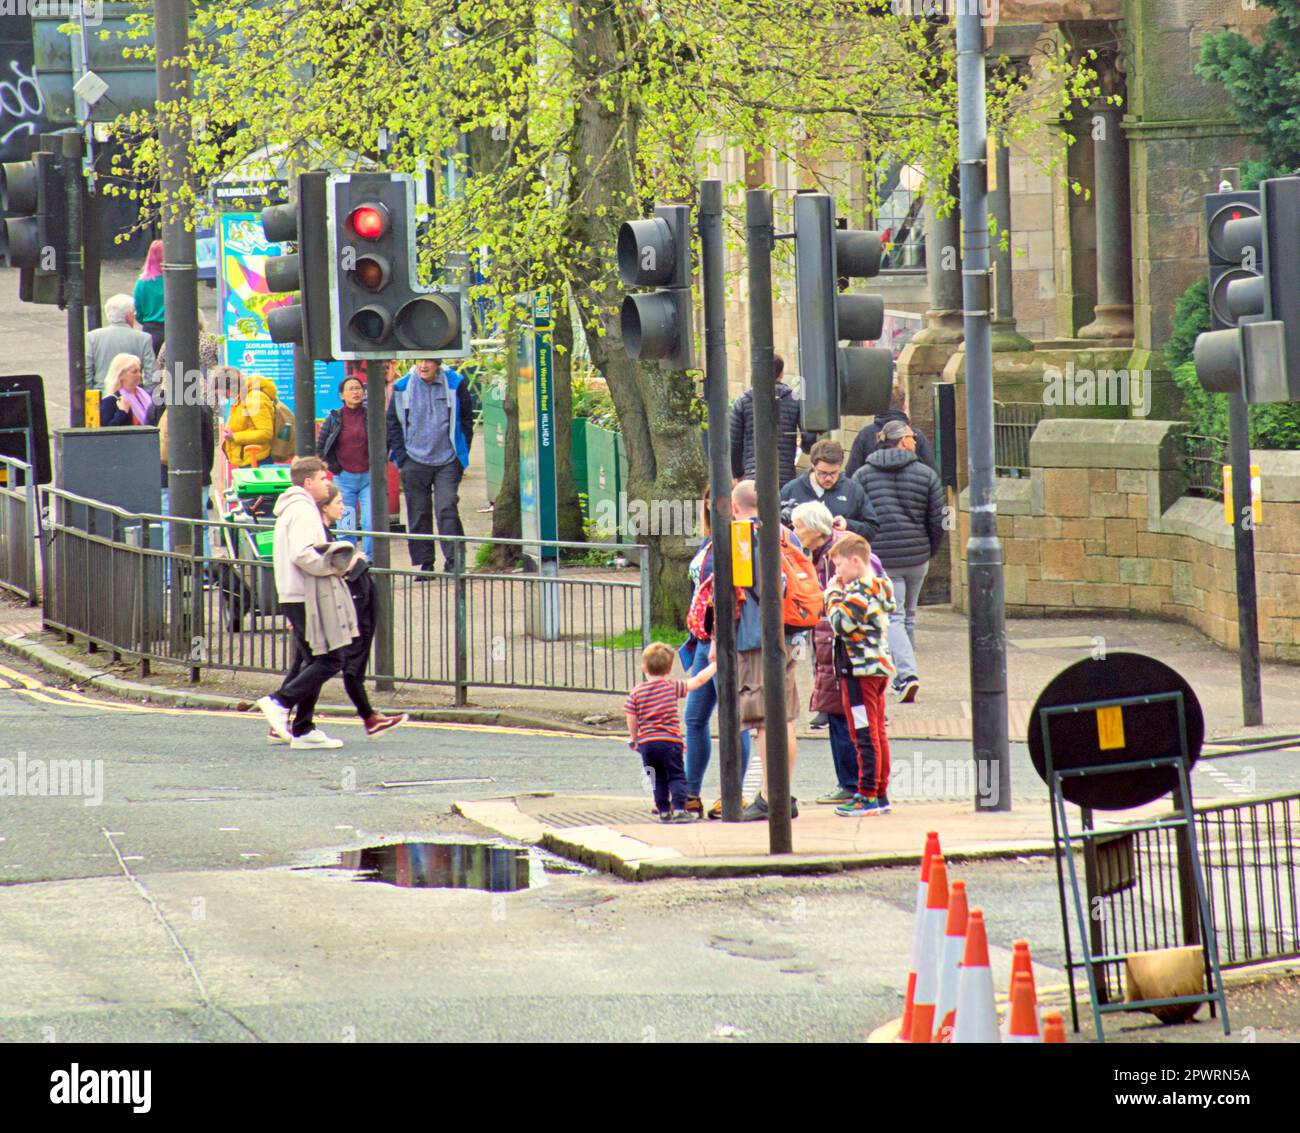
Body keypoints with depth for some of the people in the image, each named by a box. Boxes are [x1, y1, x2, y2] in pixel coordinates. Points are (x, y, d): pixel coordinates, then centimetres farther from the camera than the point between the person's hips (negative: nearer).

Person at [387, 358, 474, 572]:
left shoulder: (455, 385, 0)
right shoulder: (402, 388, 2)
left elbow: (466, 421, 7)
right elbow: (393, 424, 8)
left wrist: (461, 456, 2)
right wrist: (401, 458, 1)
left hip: (447, 462, -2)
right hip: (415, 463, 2)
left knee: (447, 509, -13)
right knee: (419, 515, 4)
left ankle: (453, 559, -10)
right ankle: (424, 564, 11)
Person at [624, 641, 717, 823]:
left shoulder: (636, 693, 1)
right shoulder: (673, 687, -4)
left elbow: (631, 719, 2)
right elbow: (699, 680, 1)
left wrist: (633, 739, 17)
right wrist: (714, 665, 13)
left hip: (646, 742, 2)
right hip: (669, 741, -2)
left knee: (658, 779, 13)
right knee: (676, 776, 4)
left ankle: (663, 810, 13)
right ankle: (679, 809, -9)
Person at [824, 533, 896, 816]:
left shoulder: (859, 592, -18)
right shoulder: (879, 588, 13)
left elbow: (840, 623, -23)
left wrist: (833, 595, -9)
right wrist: (839, 594, 8)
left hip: (859, 669, -10)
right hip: (878, 668, 10)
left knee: (865, 734, -6)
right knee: (877, 733, 12)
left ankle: (868, 794, -5)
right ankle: (880, 794, 15)